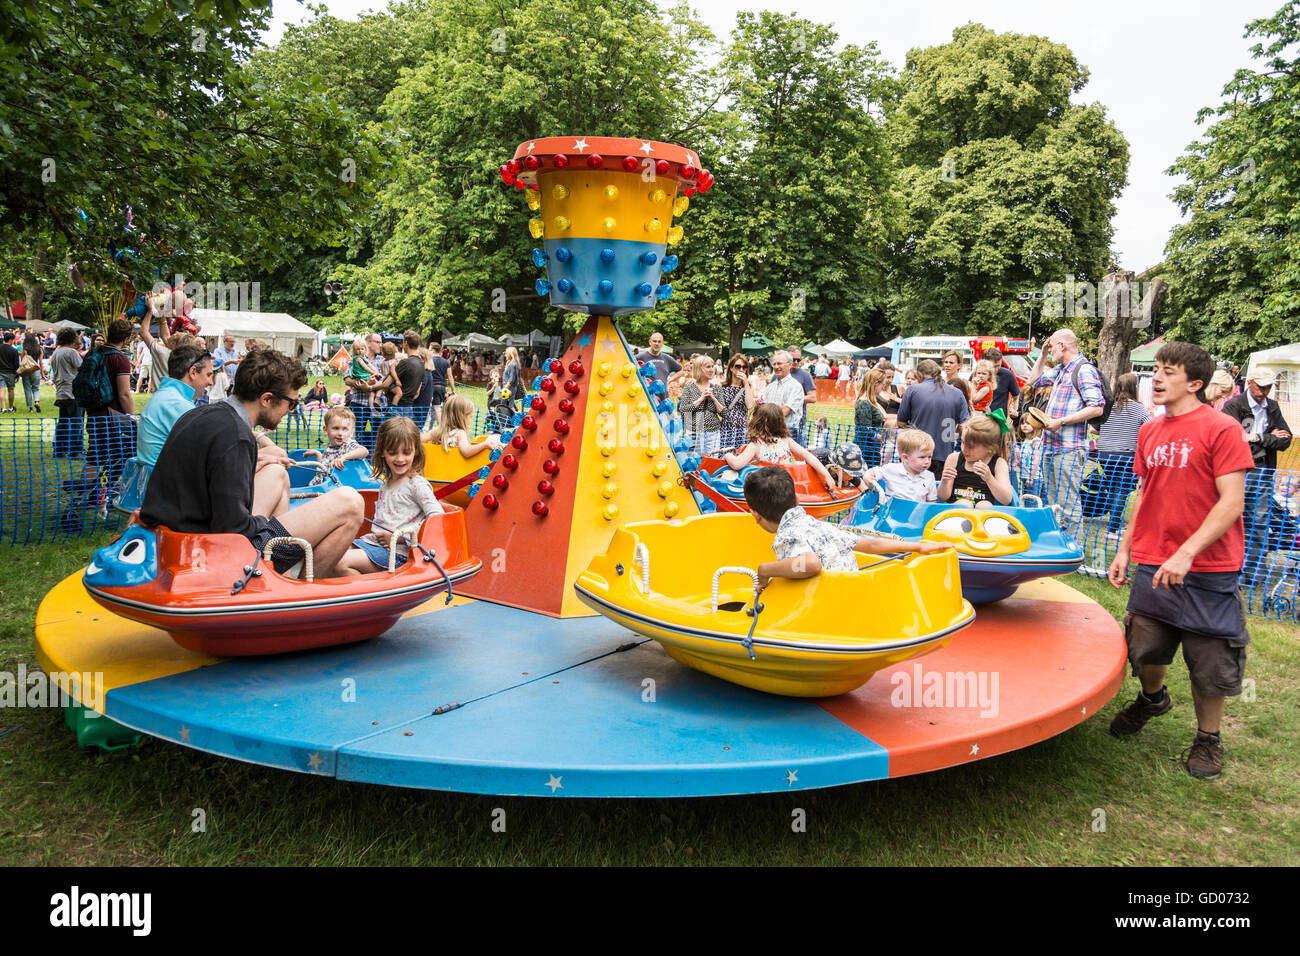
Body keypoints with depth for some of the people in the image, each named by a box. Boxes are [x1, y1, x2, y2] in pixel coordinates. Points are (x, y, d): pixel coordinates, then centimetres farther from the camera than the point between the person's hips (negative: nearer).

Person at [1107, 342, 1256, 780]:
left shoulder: (1221, 429, -12)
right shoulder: (1149, 431, 7)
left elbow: (1232, 502, -17)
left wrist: (1186, 553, -23)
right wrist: (1124, 549, 12)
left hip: (1206, 569, -5)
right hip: (1152, 564, 5)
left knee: (1209, 661, 7)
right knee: (1144, 648, 12)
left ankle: (1208, 738, 28)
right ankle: (1153, 697, 43)